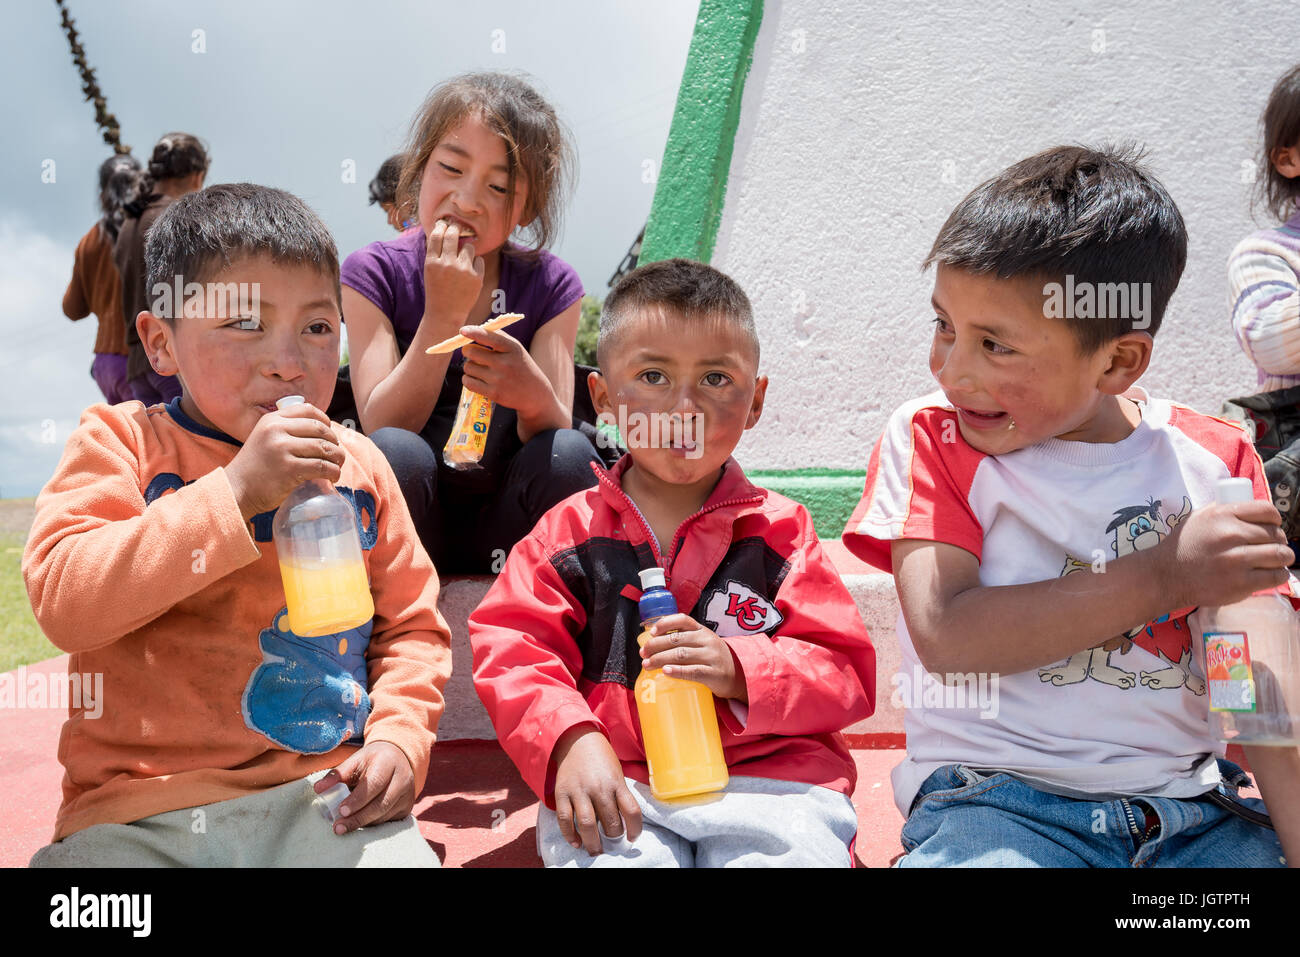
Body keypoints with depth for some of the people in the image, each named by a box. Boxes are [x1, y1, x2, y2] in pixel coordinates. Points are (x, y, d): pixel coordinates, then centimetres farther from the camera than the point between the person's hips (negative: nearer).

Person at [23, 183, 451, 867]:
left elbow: (412, 626, 14)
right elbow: (62, 600, -16)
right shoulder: (121, 443, 1)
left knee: (401, 856, -23)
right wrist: (234, 491, -22)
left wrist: (399, 736, -4)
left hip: (322, 792, 1)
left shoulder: (357, 465, 8)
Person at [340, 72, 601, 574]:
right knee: (397, 453, -32)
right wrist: (443, 315, -25)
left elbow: (556, 436, -12)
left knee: (571, 453, -28)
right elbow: (381, 428, -15)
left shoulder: (550, 286, -3)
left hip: (505, 526, 1)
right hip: (406, 519, -1)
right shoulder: (374, 272, -5)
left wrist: (534, 395, -36)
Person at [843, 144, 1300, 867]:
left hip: (1190, 810, 4)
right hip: (993, 800, -4)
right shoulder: (930, 438, -1)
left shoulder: (1215, 459, 6)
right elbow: (946, 634, -16)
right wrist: (1164, 576, -15)